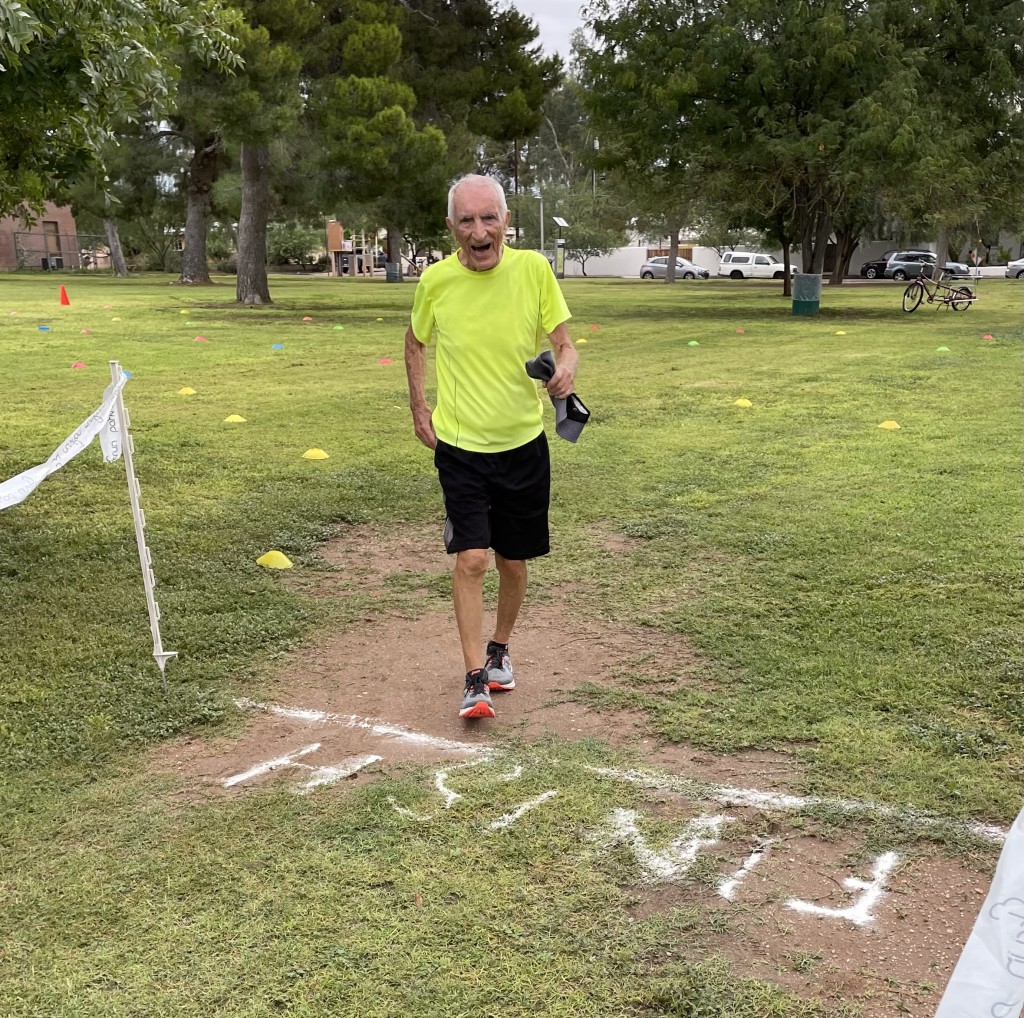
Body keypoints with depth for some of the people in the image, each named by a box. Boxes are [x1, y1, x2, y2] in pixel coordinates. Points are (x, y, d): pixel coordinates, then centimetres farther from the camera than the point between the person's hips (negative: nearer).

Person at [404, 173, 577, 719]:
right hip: (459, 445, -1)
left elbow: (564, 344, -3)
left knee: (513, 560, 12)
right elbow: (414, 343, 12)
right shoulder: (435, 280, -7)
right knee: (470, 558, -10)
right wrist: (419, 410, 5)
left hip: (523, 443, 1)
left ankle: (499, 651, 37)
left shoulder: (534, 269, -8)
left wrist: (566, 369, -26)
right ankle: (475, 681, 1)